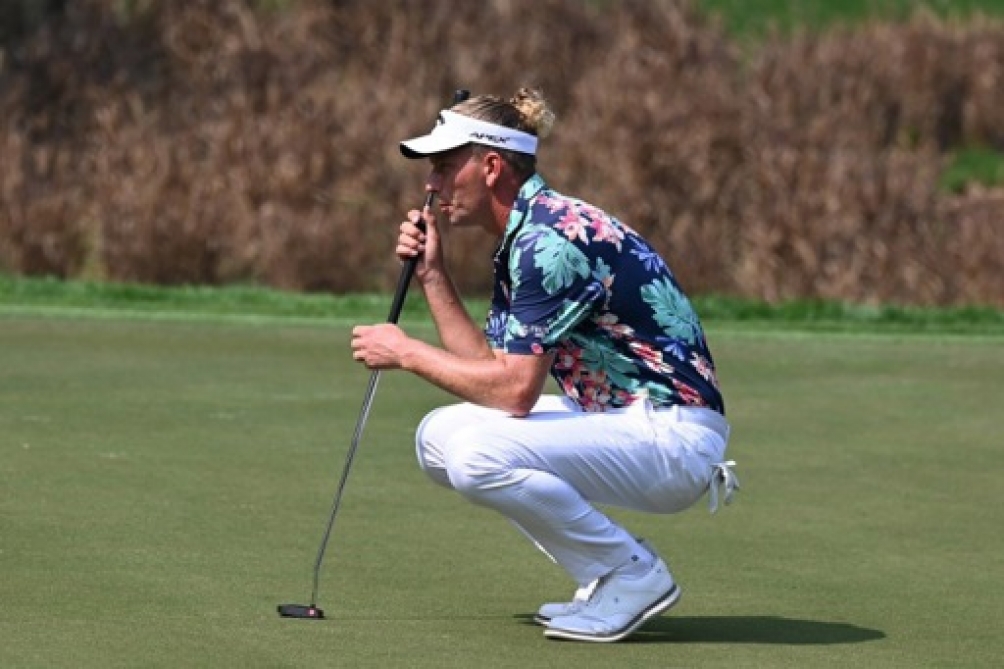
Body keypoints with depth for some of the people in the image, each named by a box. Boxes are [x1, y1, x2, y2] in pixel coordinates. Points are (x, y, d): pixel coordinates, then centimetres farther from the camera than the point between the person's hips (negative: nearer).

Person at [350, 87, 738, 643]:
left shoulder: (552, 238, -19)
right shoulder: (522, 238, 12)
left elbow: (515, 389, -22)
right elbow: (491, 372, 11)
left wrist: (407, 353, -12)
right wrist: (433, 276, 7)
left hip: (672, 436, -10)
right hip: (617, 419, 10)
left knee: (478, 451, -27)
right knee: (440, 436, 9)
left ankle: (634, 575, -8)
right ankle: (605, 577, 11)